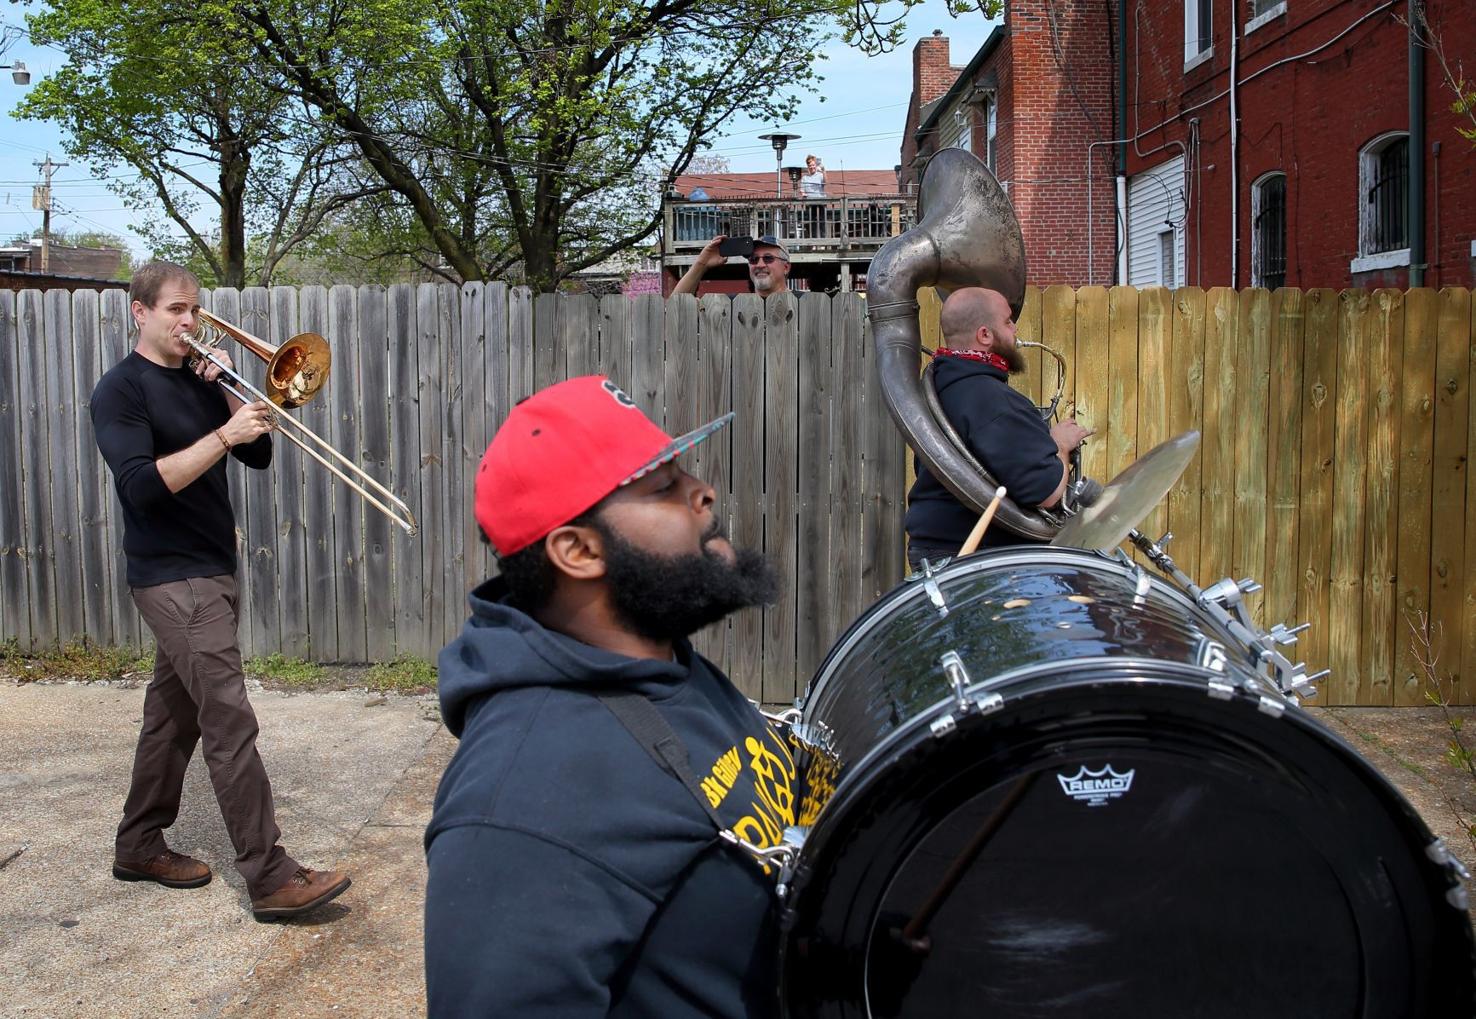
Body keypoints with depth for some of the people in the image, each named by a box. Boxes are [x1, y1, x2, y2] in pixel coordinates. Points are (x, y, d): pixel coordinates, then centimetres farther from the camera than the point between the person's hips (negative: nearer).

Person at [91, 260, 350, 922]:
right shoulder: (121, 390, -8)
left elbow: (258, 456, 8)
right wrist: (222, 436, -26)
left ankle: (139, 847, 29)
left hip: (210, 571, 8)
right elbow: (142, 484, -21)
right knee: (230, 723, -12)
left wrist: (228, 395, -4)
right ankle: (270, 879, -11)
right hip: (171, 576, -8)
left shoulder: (200, 382, 14)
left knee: (174, 712, 15)